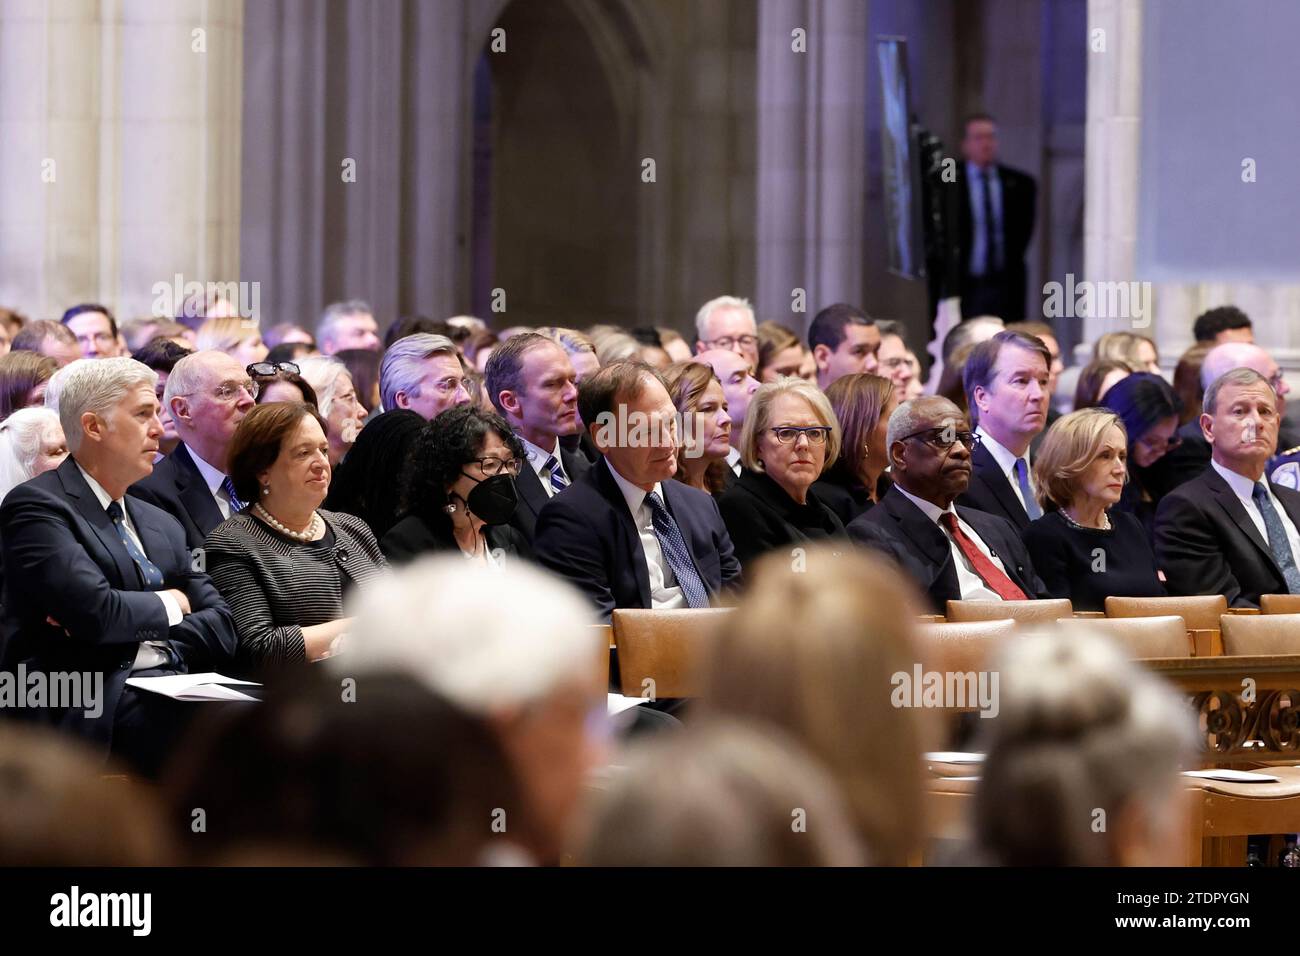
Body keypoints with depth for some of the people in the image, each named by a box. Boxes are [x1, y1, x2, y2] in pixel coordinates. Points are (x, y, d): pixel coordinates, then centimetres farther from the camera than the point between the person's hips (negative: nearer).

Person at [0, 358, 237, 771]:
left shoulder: (161, 525, 24)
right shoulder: (36, 506, 0)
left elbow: (222, 628, 14)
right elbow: (95, 610, -15)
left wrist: (134, 627, -4)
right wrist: (171, 605, 4)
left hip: (173, 696, 7)